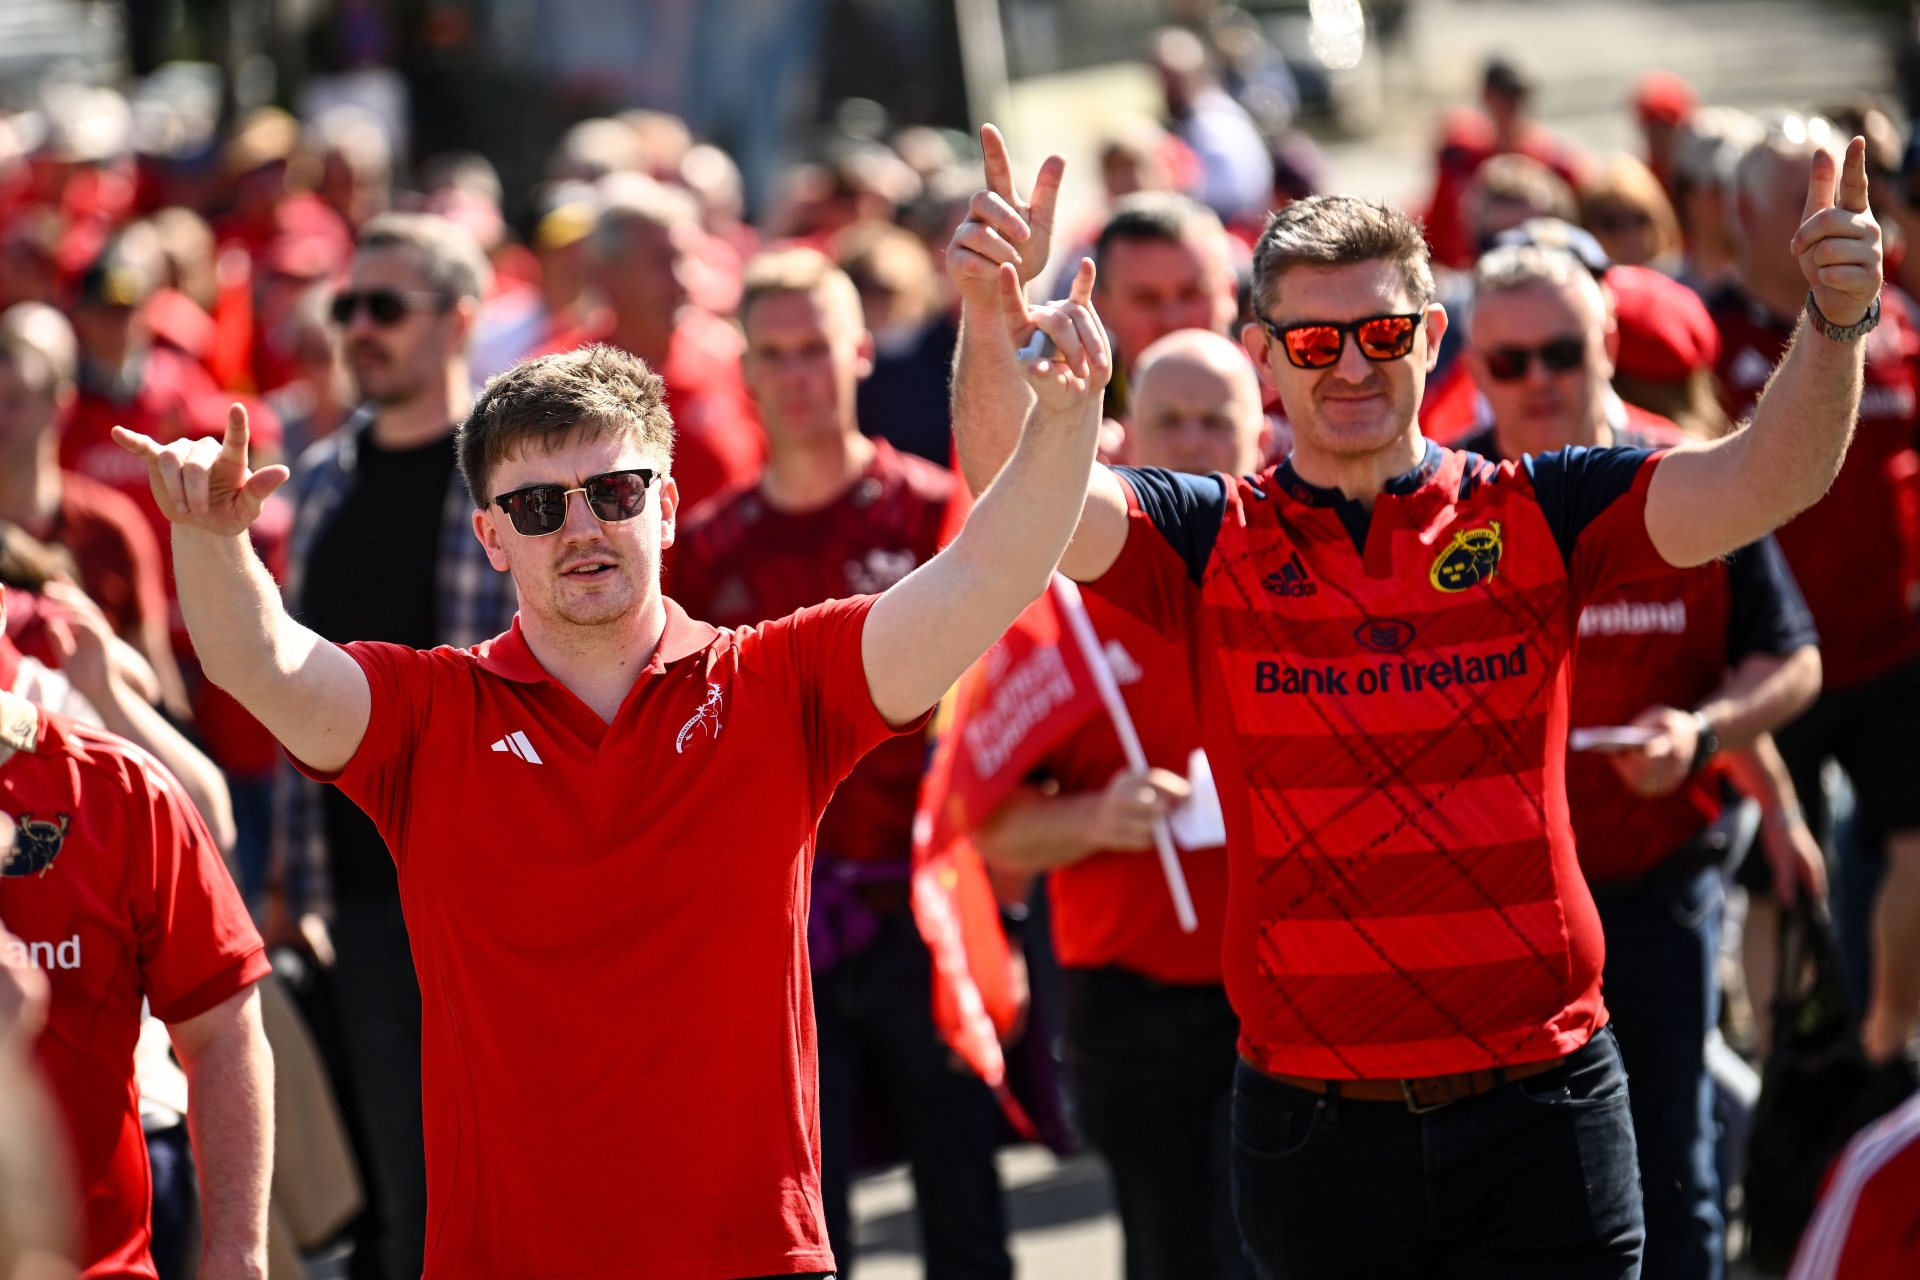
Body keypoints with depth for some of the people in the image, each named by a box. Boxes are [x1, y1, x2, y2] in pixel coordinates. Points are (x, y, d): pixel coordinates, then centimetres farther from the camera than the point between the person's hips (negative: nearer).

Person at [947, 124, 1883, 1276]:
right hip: (1313, 1124, 0)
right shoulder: (1212, 542, 1)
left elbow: (1766, 481, -7)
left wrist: (1837, 324, -25)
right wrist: (994, 323, -32)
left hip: (1539, 1102, 0)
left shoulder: (1534, 517, 2)